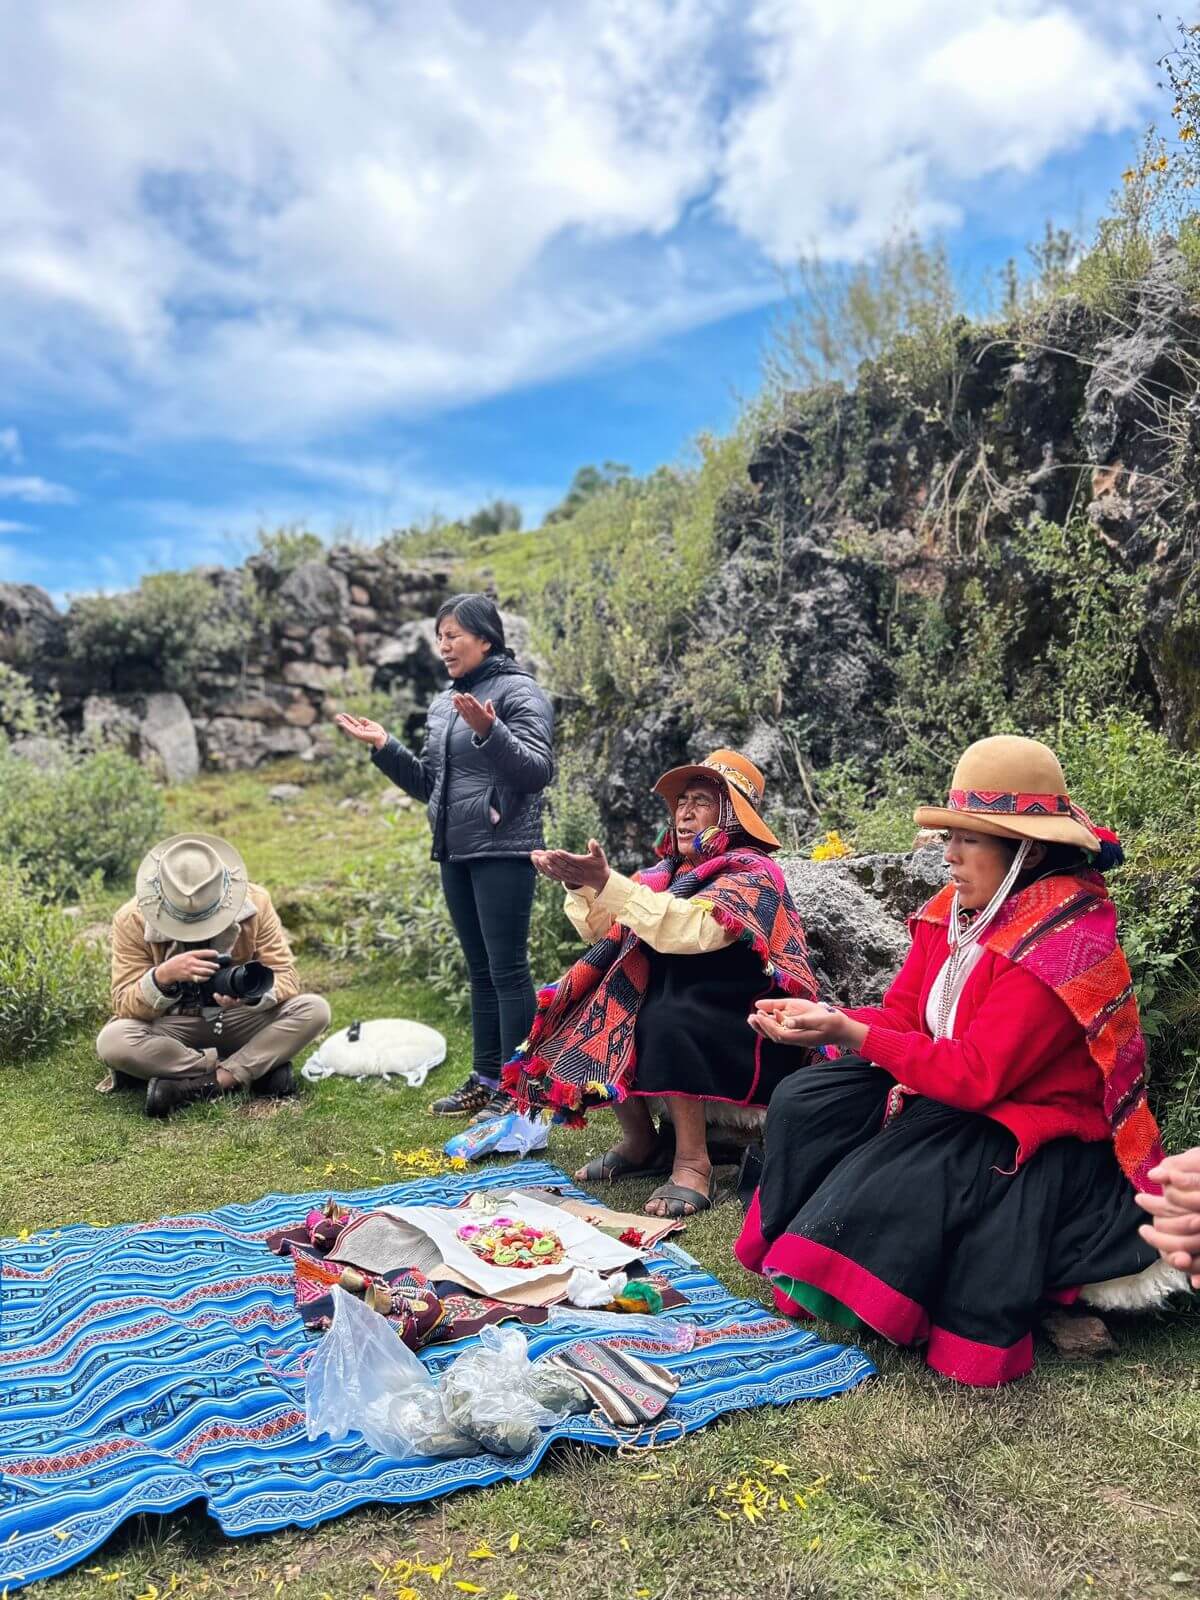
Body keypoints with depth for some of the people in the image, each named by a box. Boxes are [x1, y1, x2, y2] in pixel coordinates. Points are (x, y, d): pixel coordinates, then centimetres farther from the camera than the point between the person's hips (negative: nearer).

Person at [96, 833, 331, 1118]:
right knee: (112, 1041, -33)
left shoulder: (255, 902, -15)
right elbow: (125, 1007, -17)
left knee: (315, 1010, -25)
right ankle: (259, 1067, -22)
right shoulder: (132, 919, -17)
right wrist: (163, 975, -38)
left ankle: (192, 1087, -25)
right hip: (173, 1028, 0)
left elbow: (287, 978, -13)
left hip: (240, 1021, 1)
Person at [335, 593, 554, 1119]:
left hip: (503, 853, -8)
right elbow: (428, 784, 20)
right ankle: (485, 1079, 23)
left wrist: (490, 732, -32)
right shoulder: (443, 703, 16)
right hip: (455, 854, 8)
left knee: (507, 969, -6)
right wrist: (384, 746, 9)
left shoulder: (519, 692, -7)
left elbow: (538, 770, -18)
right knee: (480, 970, 14)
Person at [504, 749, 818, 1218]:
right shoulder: (673, 870, 8)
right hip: (677, 1004, 8)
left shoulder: (751, 874, -13)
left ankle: (693, 1164, -20)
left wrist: (607, 882, -37)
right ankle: (641, 1143, 4)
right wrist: (581, 884, -12)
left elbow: (695, 928, -33)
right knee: (597, 1012, -9)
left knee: (664, 1018, -33)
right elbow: (603, 930, 7)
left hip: (745, 1032, -8)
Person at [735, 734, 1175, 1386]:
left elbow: (976, 1075, -29)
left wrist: (849, 1035, -31)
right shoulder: (956, 908, -2)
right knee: (806, 1103, -5)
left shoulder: (1063, 941, -27)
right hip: (948, 1088, 8)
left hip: (1035, 1135, -8)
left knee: (882, 1186, -26)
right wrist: (820, 1015, -17)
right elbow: (902, 1015, 1)